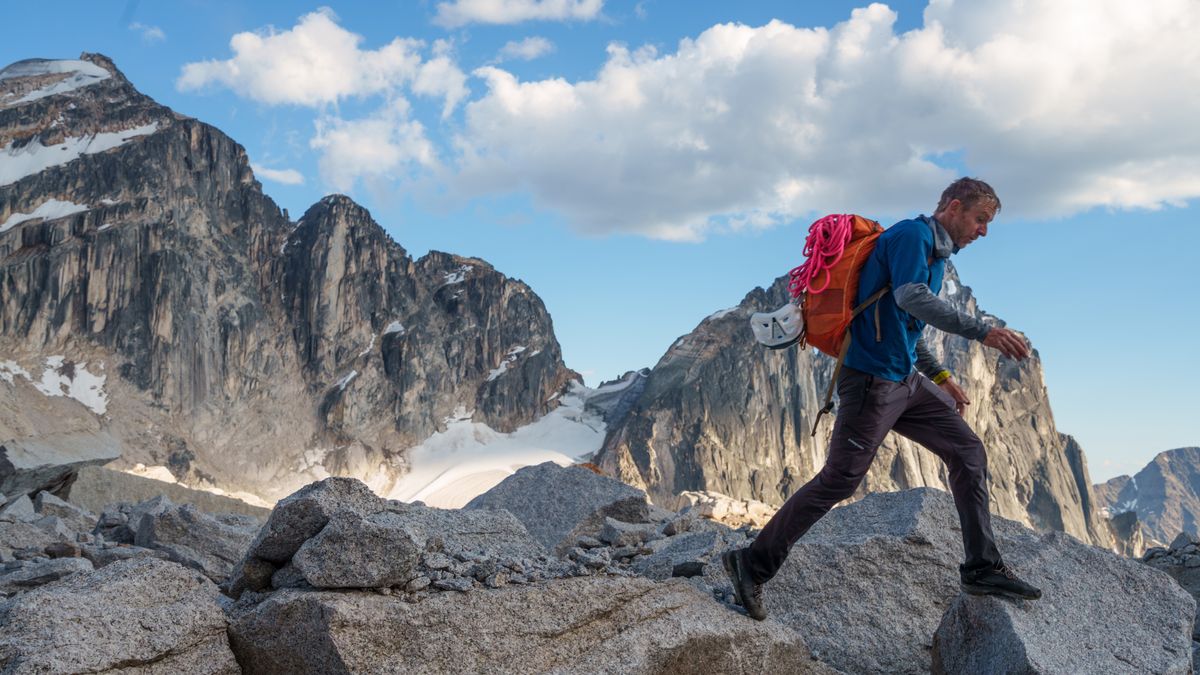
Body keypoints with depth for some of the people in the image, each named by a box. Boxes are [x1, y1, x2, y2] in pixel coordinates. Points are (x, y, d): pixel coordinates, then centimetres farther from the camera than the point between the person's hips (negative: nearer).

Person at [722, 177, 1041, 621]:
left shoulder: (937, 255, 20)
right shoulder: (912, 235, -9)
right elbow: (910, 296, -28)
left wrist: (940, 377, 21)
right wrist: (982, 332, -32)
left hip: (906, 381, 10)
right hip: (872, 380, -10)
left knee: (968, 452, 7)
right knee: (839, 480, -8)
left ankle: (982, 568, 15)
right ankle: (753, 564, 2)